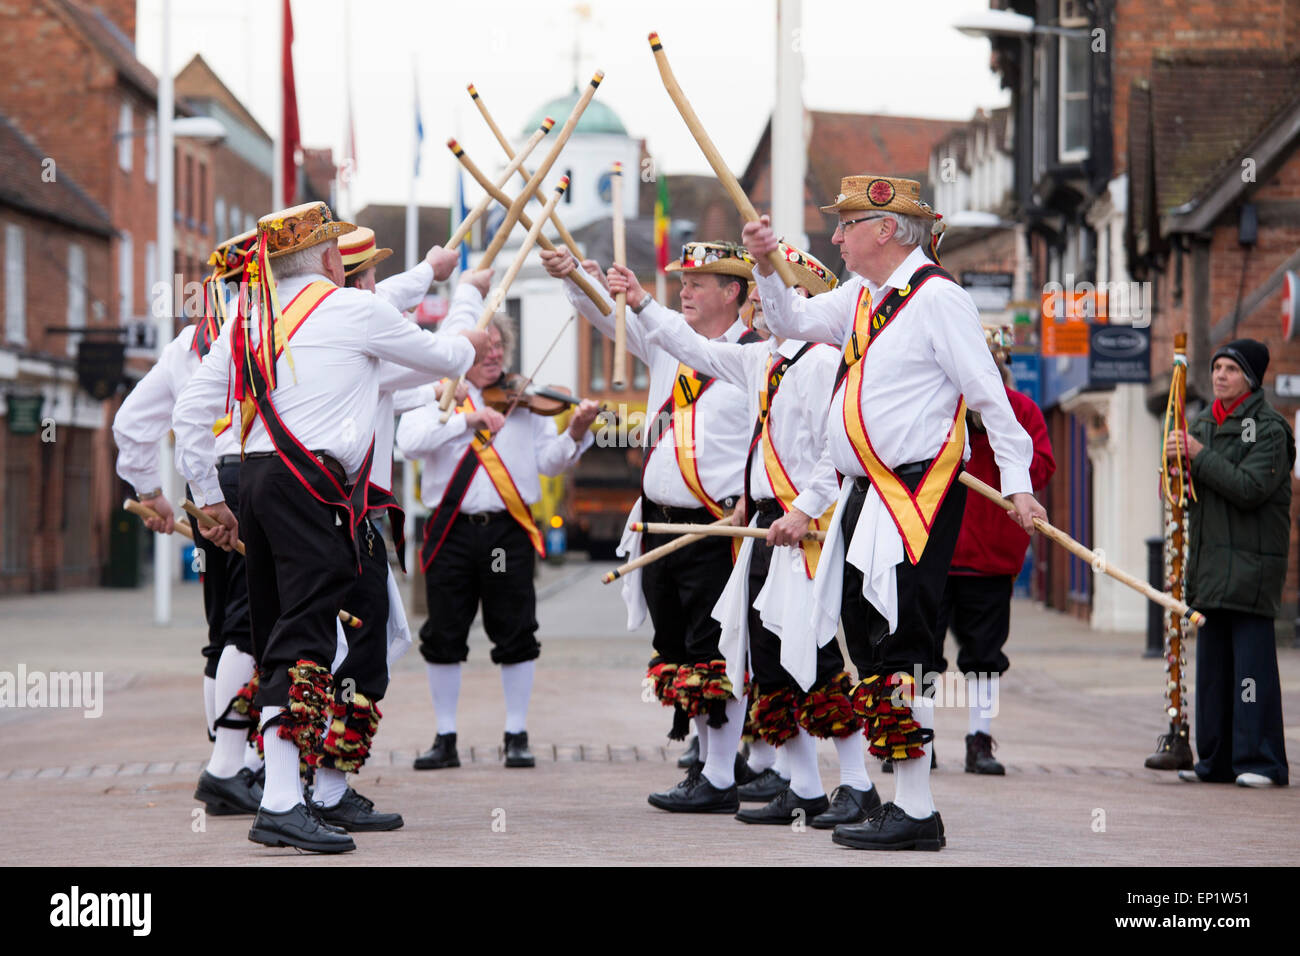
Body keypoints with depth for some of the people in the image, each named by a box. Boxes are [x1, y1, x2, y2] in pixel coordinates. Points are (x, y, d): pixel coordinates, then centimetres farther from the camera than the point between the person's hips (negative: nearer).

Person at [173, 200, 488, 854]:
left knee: (275, 638, 11)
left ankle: (280, 796, 12)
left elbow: (189, 414, 16)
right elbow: (438, 358, 14)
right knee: (305, 636, -14)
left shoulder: (248, 322, 17)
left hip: (258, 478, 7)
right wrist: (468, 345, 36)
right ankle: (282, 805, -24)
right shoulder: (353, 309, 0)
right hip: (314, 487, -7)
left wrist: (209, 498, 23)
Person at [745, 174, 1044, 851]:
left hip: (917, 500, -9)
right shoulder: (859, 300, 17)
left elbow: (988, 395, -10)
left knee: (898, 649, -13)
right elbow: (789, 323, 29)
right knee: (868, 649, 9)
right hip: (866, 498, 9)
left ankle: (915, 814, -12)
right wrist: (767, 267, 10)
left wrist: (1016, 483, -14)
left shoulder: (937, 298, -9)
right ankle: (901, 800, 14)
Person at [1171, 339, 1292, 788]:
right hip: (1209, 560, 8)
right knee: (1212, 663, 9)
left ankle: (1261, 761, -7)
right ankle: (1217, 760, 15)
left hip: (1251, 561, -8)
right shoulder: (1203, 423, 17)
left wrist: (1200, 455, -15)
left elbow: (1249, 488, -20)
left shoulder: (1268, 427, -7)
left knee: (1252, 662, -10)